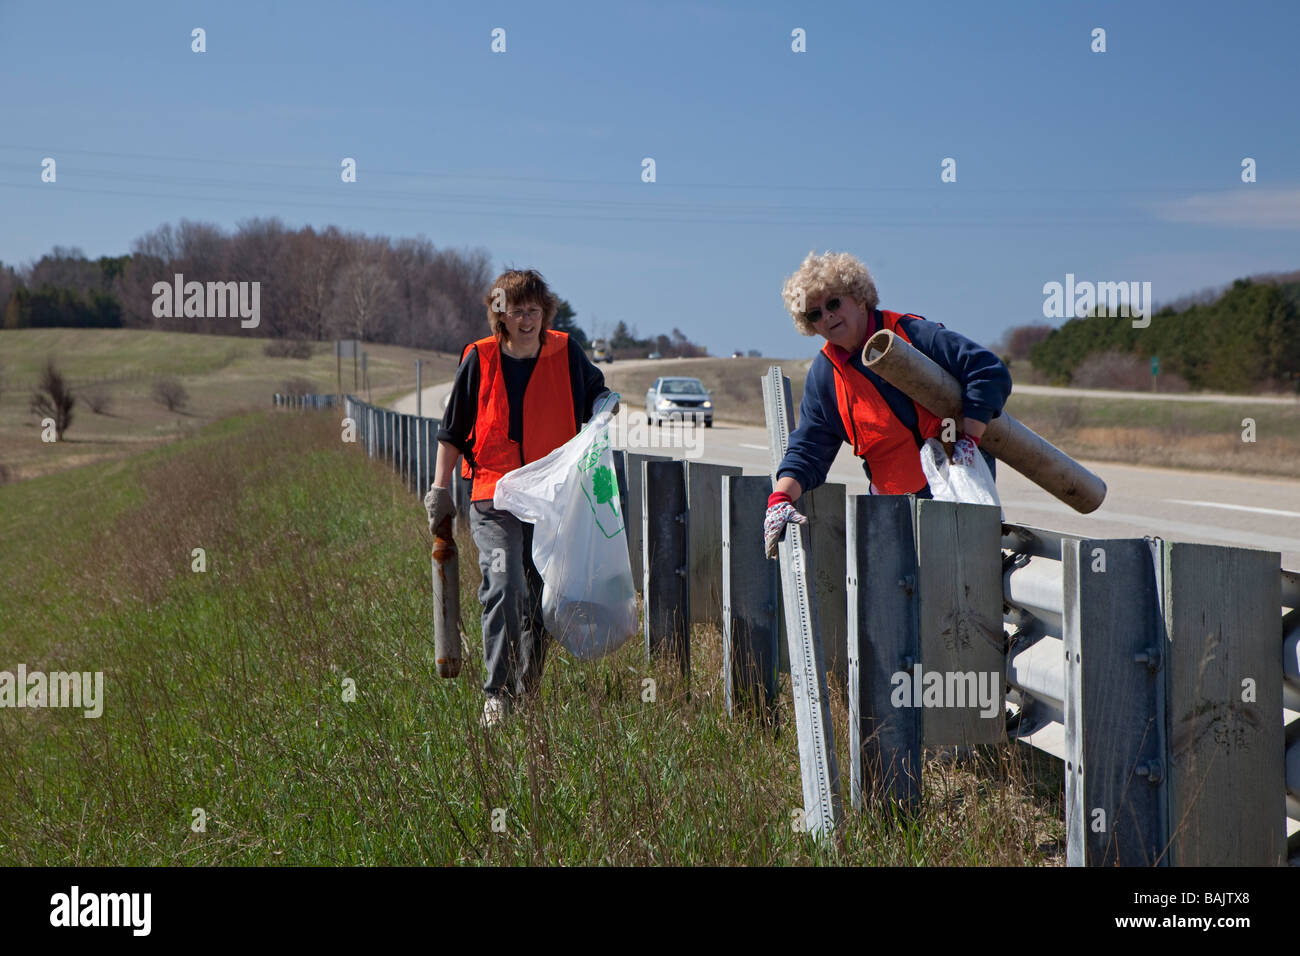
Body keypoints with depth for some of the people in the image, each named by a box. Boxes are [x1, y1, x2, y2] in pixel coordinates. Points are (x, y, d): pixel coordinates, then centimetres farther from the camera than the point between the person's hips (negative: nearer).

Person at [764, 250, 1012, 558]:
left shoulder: (912, 334, -10)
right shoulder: (823, 375, 4)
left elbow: (989, 372, -12)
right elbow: (806, 450, 3)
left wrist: (968, 439, -20)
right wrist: (780, 499, -15)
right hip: (893, 503, 4)